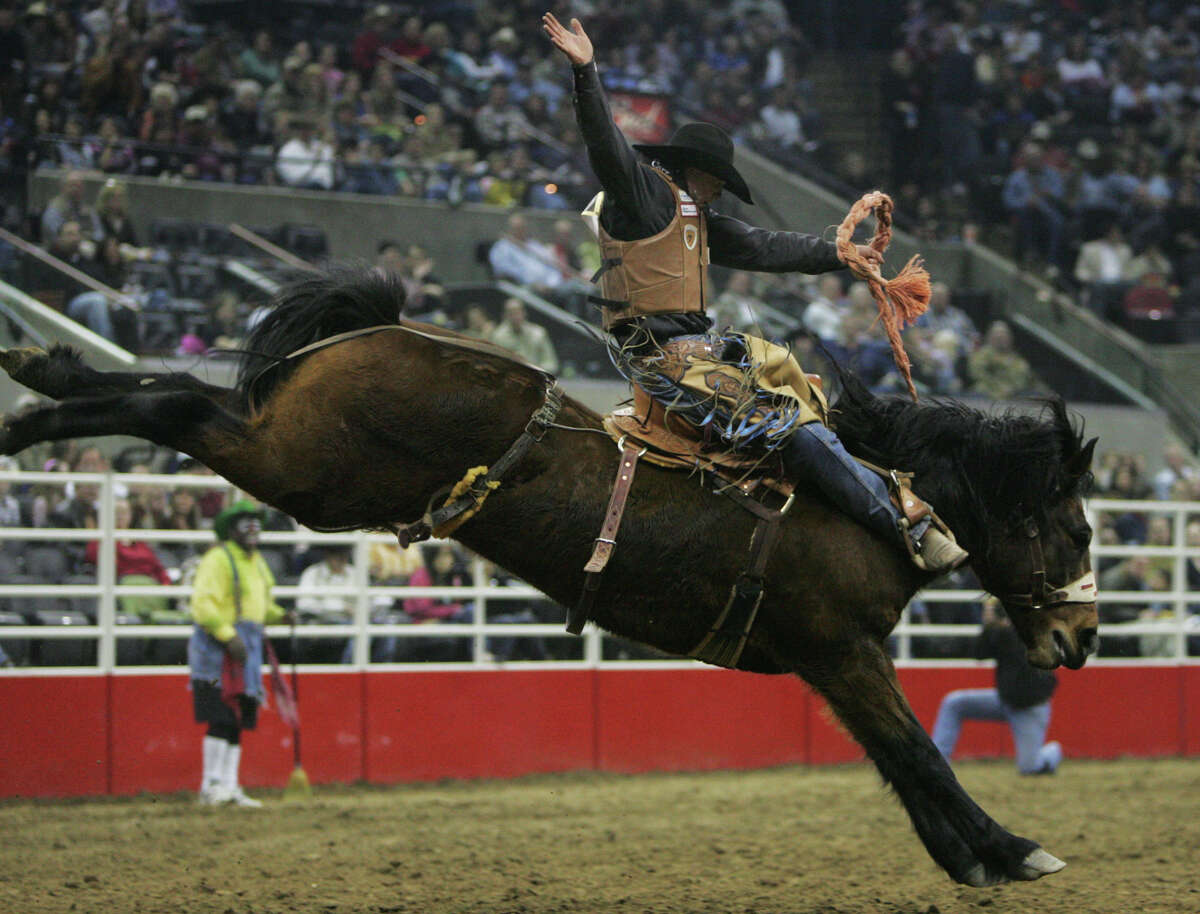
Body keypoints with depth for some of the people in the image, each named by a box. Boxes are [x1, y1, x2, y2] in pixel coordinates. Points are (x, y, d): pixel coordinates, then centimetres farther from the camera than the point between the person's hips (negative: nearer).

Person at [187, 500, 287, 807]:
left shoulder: (256, 562, 19)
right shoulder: (218, 559, -10)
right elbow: (203, 603, -18)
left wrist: (280, 615, 12)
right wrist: (229, 635, -24)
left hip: (247, 647, 9)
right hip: (218, 646, -9)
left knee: (238, 721, 10)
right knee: (222, 718, -11)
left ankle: (229, 787, 14)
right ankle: (211, 785, -5)